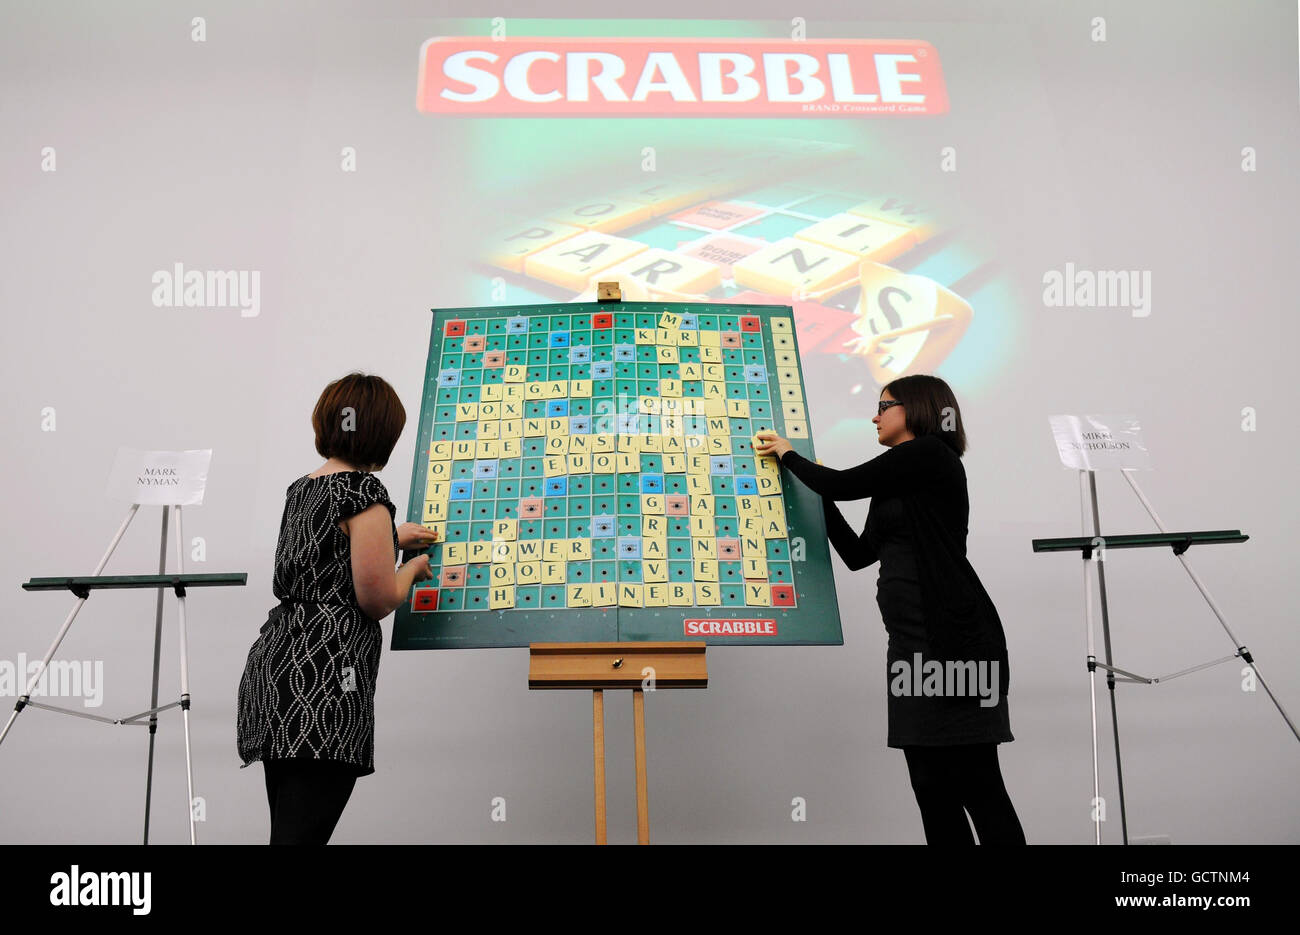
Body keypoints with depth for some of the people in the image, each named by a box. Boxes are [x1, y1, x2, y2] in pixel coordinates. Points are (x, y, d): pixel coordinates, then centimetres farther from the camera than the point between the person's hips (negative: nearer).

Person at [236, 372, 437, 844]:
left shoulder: (300, 489, 16)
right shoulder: (364, 491, -10)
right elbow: (377, 600, -11)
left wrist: (390, 540, 40)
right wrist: (413, 568, 9)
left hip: (273, 663, 9)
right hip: (324, 678, -9)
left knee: (287, 828, 14)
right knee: (304, 832, -7)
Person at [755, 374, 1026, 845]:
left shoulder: (930, 453, -5)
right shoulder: (895, 486, 21)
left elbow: (844, 484, -4)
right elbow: (857, 553, 22)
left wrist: (788, 454, 12)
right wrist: (816, 488, 23)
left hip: (954, 638, -9)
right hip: (912, 644, 9)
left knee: (976, 786, -6)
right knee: (933, 789, 8)